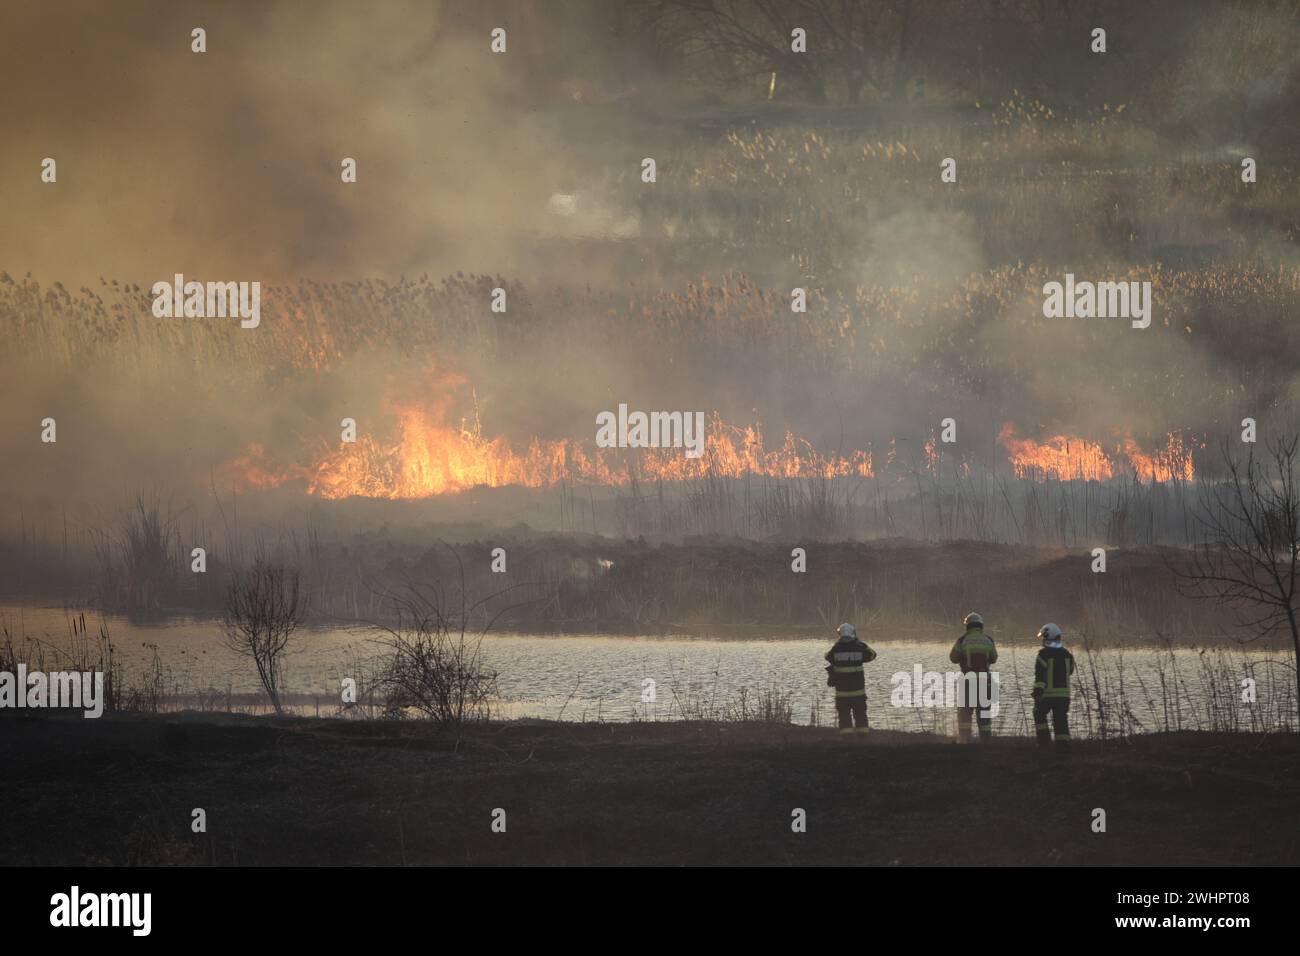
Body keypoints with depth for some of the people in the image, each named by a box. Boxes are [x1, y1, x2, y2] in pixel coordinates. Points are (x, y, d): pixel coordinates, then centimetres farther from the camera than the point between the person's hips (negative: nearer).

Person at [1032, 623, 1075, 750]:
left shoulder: (1044, 654, -11)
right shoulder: (1066, 655, 7)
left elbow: (1040, 676, -16)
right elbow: (1070, 671, 22)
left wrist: (1037, 692, -17)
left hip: (1047, 693, -4)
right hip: (1064, 694, 4)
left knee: (1039, 714, 16)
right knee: (1061, 720, 7)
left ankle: (1044, 738, 7)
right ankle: (1063, 743, -1)